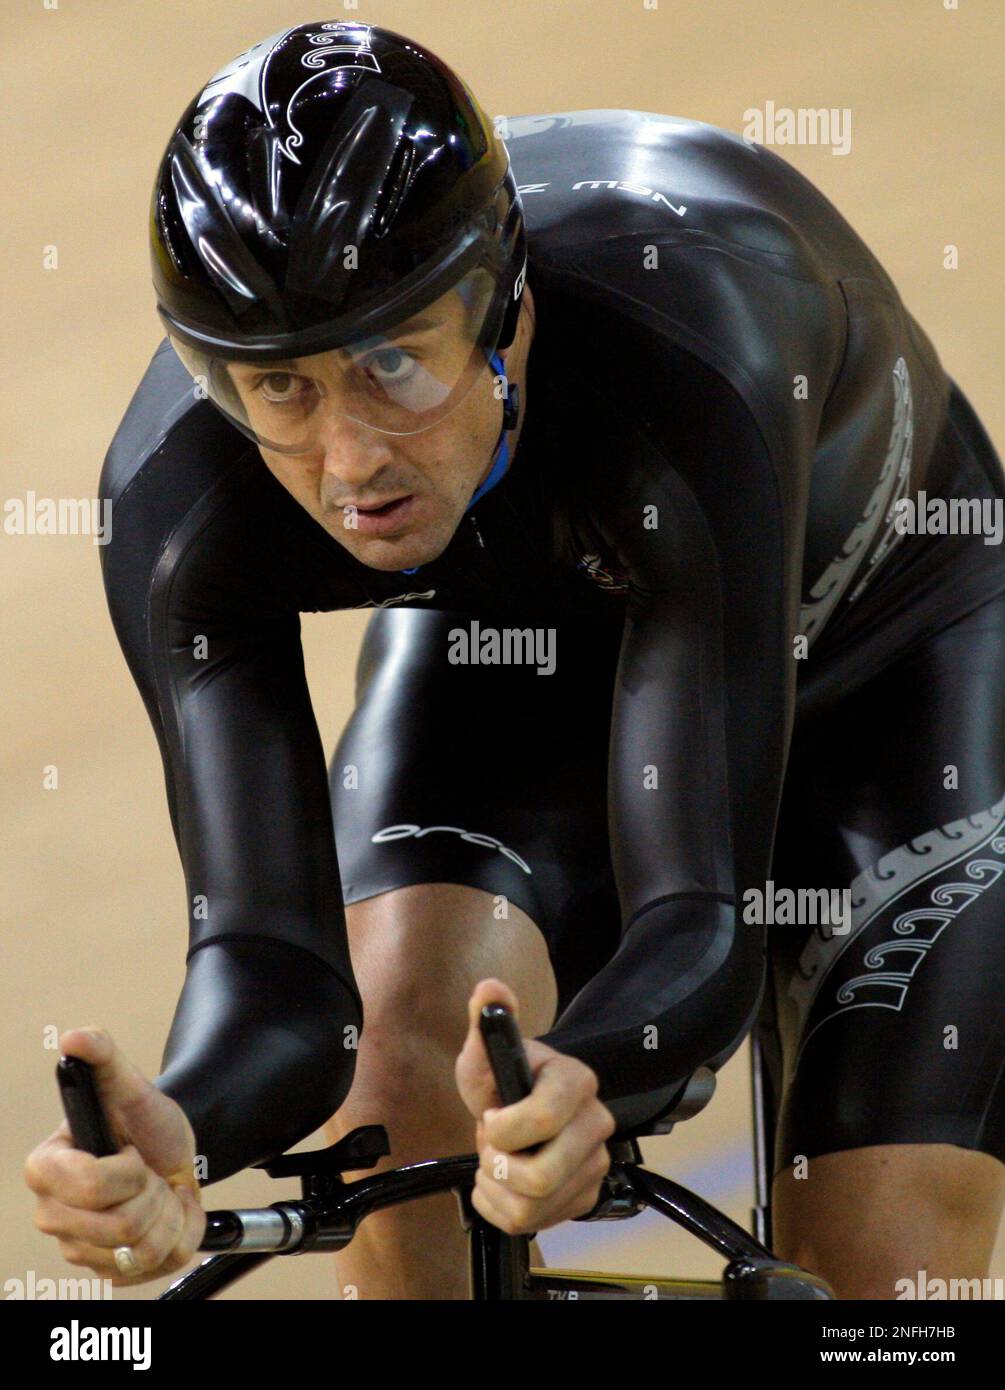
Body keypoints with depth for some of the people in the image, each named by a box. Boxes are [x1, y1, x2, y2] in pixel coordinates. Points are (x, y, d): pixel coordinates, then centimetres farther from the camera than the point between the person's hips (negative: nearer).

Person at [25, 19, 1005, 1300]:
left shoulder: (686, 351, -44)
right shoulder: (175, 495, -34)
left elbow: (700, 915, -46)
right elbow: (270, 957, -36)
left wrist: (574, 1086, -69)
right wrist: (174, 1137, -60)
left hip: (882, 643, -2)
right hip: (514, 645, 2)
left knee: (885, 1267, -16)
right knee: (404, 1046, -27)